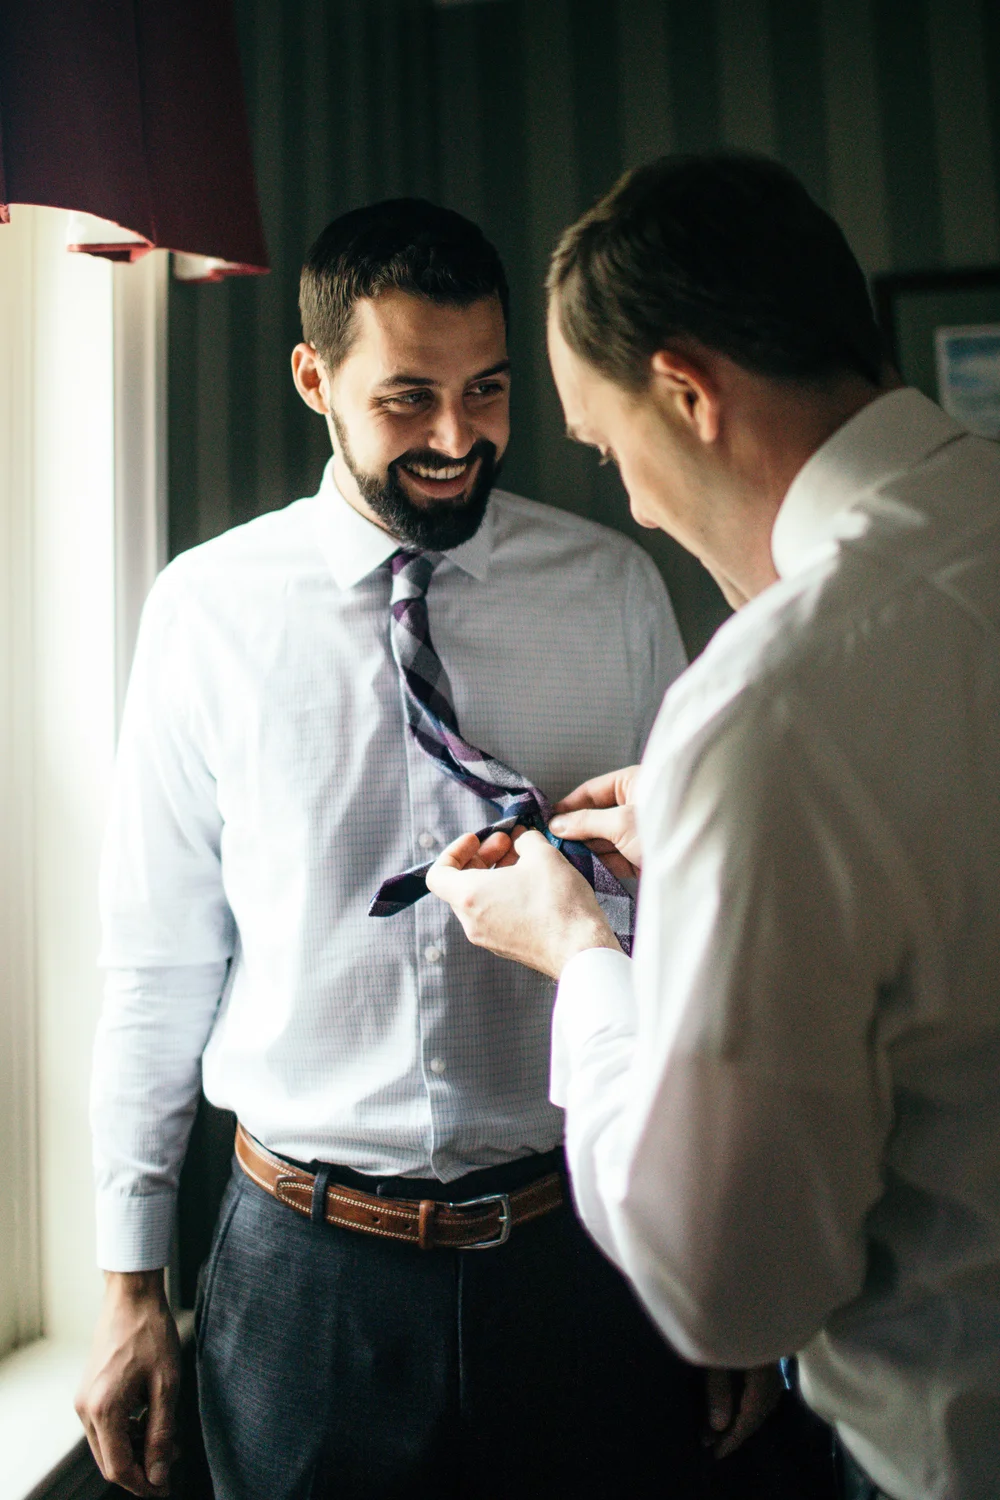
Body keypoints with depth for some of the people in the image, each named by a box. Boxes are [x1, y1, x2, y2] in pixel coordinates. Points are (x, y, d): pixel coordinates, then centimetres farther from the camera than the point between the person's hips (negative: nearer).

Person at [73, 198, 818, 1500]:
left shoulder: (618, 593, -3)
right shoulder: (207, 611, -5)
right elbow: (159, 964, -1)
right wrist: (130, 1283, 2)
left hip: (585, 1244, 1)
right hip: (305, 1275, 0)